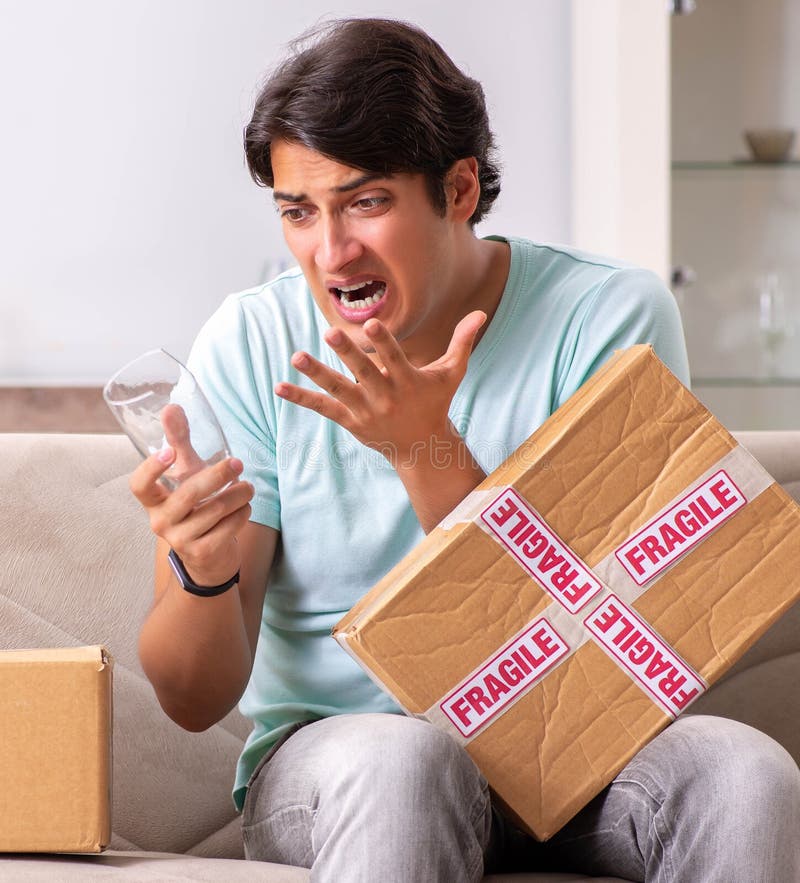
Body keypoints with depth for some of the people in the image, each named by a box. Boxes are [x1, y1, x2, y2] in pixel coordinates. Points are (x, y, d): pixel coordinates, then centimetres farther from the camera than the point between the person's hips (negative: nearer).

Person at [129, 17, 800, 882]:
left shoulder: (612, 316, -8)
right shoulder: (250, 347, -6)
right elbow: (195, 700, -6)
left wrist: (425, 451, -24)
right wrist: (203, 573, -29)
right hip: (329, 743, -1)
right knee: (402, 760, -36)